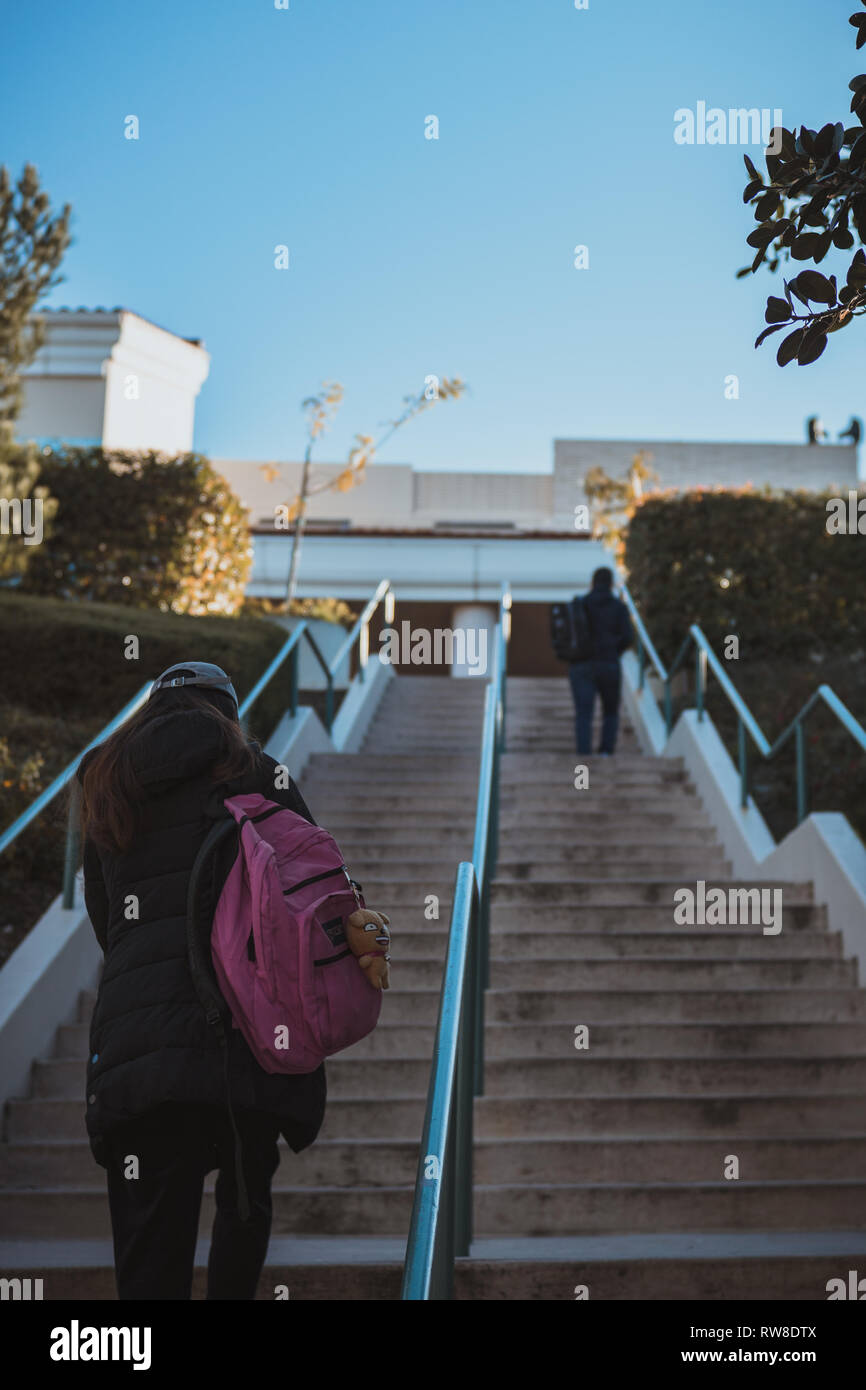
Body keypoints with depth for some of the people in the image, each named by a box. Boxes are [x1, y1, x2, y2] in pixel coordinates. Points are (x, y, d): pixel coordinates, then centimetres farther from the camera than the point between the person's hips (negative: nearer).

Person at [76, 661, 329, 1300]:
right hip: (244, 1040, -2)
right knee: (246, 1196, 19)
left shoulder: (104, 792, 17)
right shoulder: (253, 774, 5)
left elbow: (104, 923, 20)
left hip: (131, 1049, 2)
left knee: (151, 1255, 2)